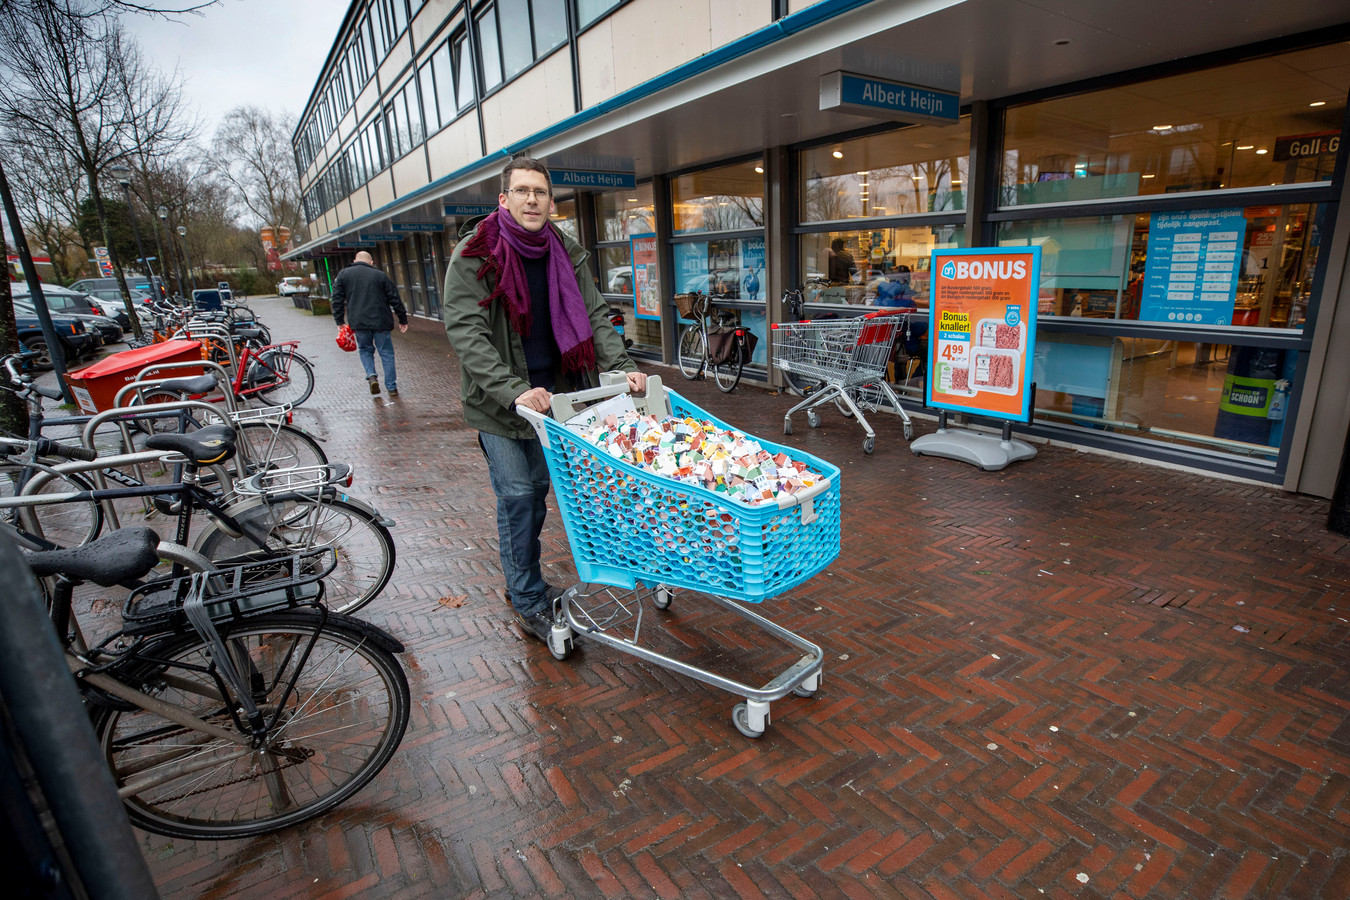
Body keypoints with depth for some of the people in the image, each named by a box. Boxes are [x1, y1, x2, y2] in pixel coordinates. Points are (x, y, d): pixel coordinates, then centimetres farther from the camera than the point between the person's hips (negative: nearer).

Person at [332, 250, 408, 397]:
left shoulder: (343, 274, 8)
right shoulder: (380, 275, 5)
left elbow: (337, 299, 4)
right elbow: (395, 299, 5)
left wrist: (339, 321, 9)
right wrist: (403, 320, 11)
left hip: (358, 322, 1)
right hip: (380, 321, -1)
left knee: (365, 349, 21)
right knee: (386, 352, 7)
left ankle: (371, 376, -2)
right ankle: (391, 387, 5)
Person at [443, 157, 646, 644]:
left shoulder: (566, 253, 4)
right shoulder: (474, 255, -11)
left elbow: (594, 314, 3)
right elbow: (464, 331, -20)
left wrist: (622, 366, -14)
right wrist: (513, 390, -32)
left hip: (551, 394, 5)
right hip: (497, 400, -5)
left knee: (538, 489, 14)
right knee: (516, 496, -3)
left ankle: (521, 580, 34)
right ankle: (529, 604, 13)